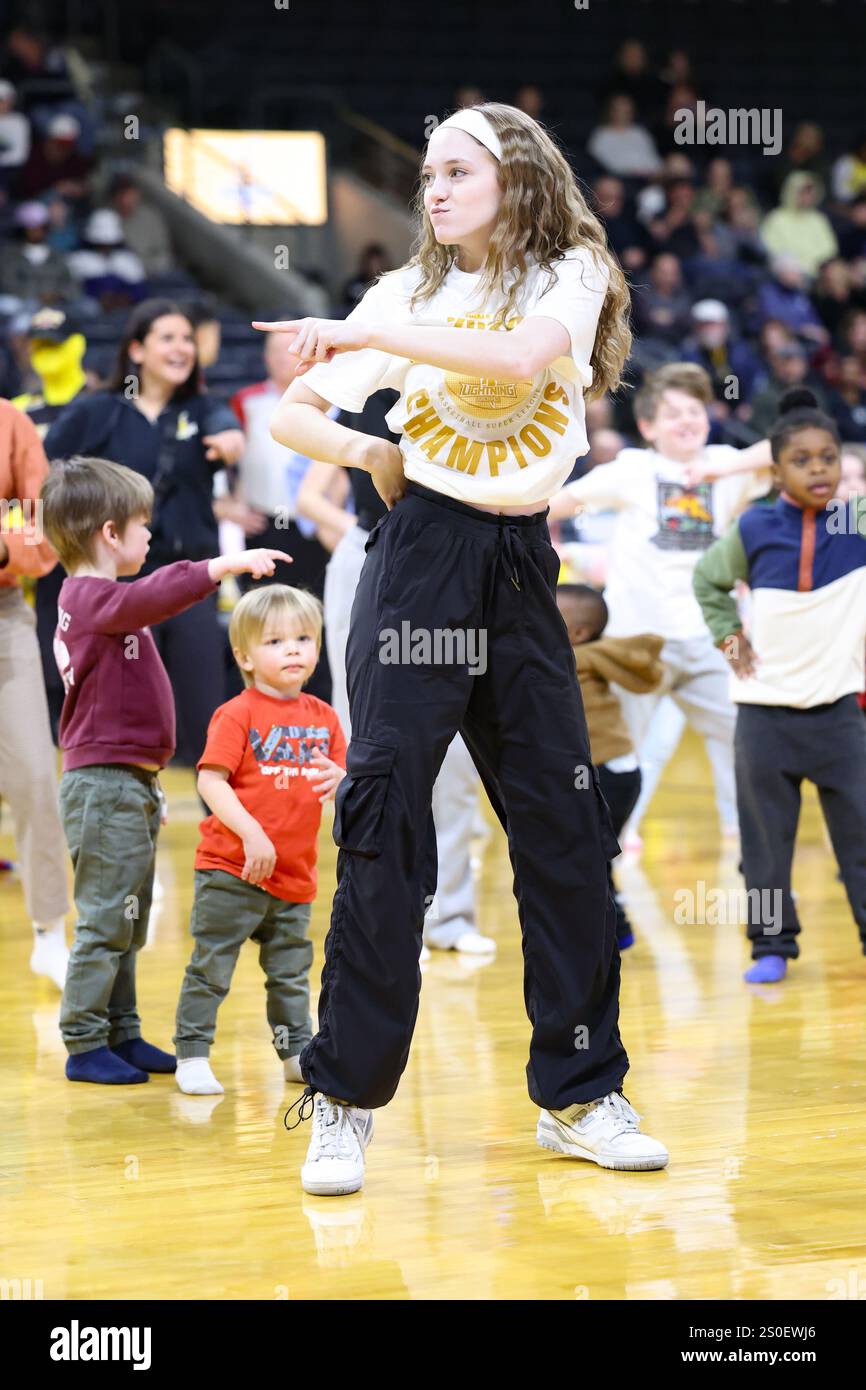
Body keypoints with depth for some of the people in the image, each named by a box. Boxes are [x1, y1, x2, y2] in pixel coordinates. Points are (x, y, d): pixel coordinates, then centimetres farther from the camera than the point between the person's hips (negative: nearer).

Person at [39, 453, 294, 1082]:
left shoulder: (94, 599, 18)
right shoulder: (91, 598, -16)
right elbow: (150, 598, -34)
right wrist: (226, 565, -38)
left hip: (132, 785, 11)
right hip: (105, 786, -11)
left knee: (128, 924, 15)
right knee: (105, 921, -7)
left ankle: (122, 1034, 22)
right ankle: (85, 1045, -2)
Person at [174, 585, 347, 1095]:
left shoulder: (323, 717, 9)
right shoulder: (238, 714, -9)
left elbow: (342, 783, 12)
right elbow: (210, 780, -16)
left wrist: (340, 782, -13)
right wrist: (251, 833, -22)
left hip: (294, 876, 5)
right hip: (231, 870, -5)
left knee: (292, 968, 15)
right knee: (212, 966, -2)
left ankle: (298, 1050, 27)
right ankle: (193, 1055, 4)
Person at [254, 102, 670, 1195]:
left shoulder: (570, 277, 4)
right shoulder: (407, 292, 7)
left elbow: (520, 359, -18)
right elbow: (291, 414, 8)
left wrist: (365, 333, -20)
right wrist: (363, 451, -10)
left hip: (520, 571, 1)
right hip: (418, 555, -1)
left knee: (566, 824, 1)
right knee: (385, 817, -8)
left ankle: (579, 1093, 12)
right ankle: (343, 1102, -4)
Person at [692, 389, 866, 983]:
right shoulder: (754, 530, -1)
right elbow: (708, 580, 16)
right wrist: (729, 638, 6)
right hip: (764, 710, 0)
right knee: (766, 834, 5)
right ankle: (772, 945, 15)